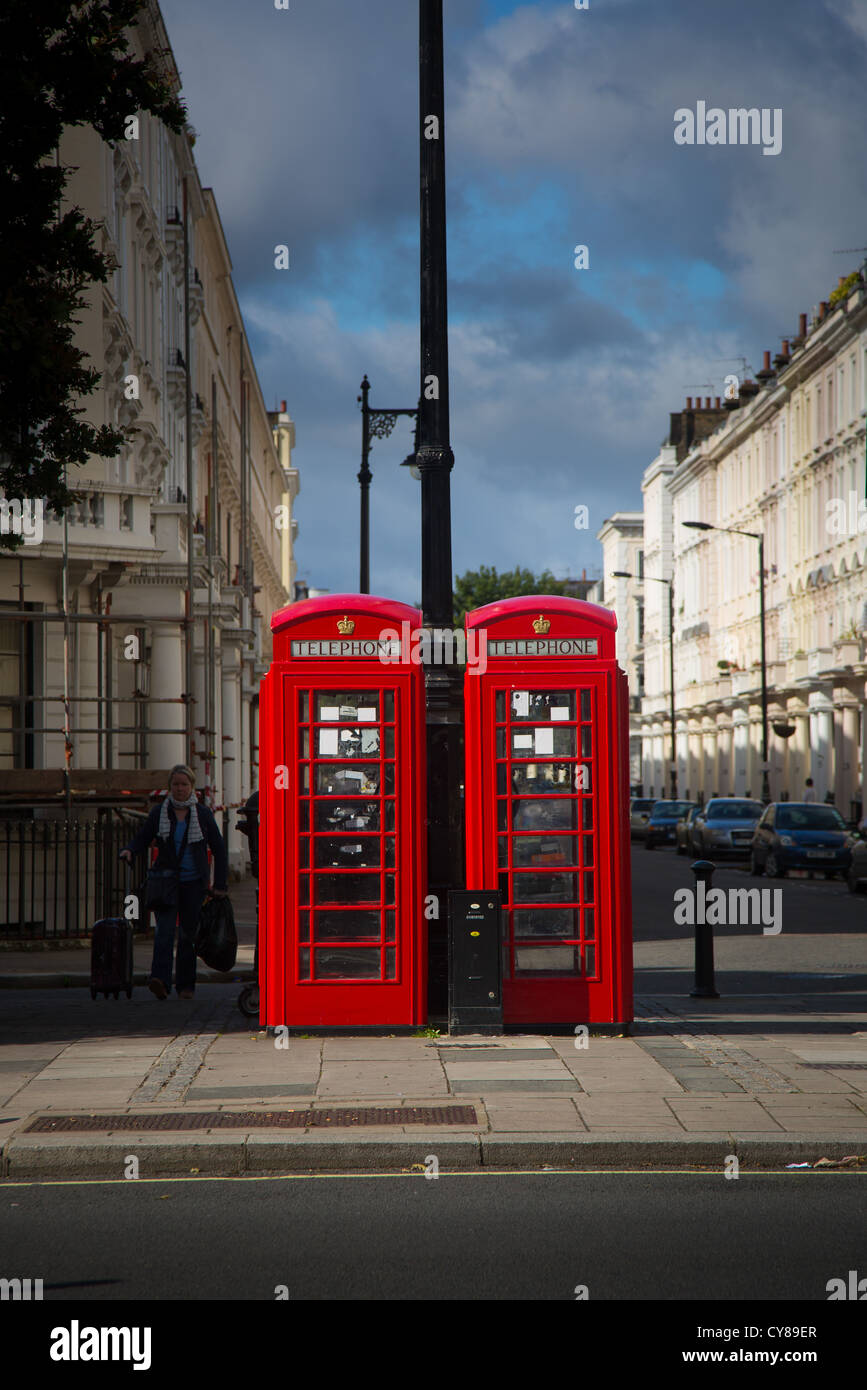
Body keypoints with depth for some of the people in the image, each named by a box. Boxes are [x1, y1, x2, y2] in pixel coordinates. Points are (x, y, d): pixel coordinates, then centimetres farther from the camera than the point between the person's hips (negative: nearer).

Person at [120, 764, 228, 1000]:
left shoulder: (203, 814, 2)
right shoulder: (159, 812, 3)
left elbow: (219, 850, 6)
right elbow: (142, 838, 8)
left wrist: (220, 885, 1)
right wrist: (130, 851, -16)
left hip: (193, 883, 0)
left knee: (188, 934, 3)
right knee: (165, 929, -17)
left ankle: (186, 985, 15)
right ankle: (160, 981, -28)